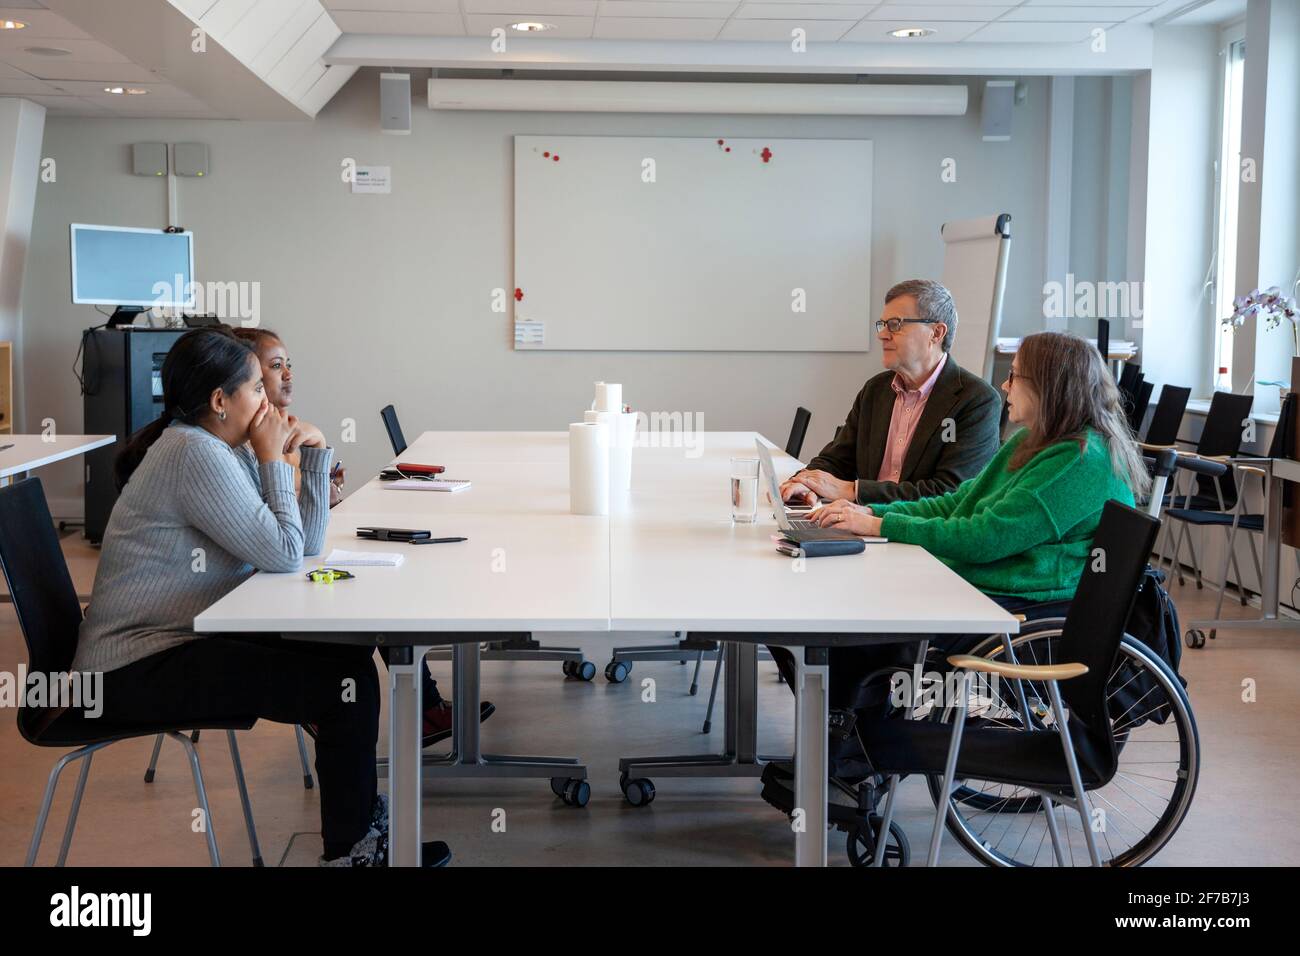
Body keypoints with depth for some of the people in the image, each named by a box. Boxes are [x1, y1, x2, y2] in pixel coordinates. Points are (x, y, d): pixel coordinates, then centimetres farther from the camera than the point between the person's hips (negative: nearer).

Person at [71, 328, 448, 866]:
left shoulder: (223, 450, 11)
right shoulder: (195, 455, -19)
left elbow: (305, 543, 8)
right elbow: (284, 554, -20)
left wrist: (315, 453, 0)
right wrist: (273, 458, -12)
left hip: (179, 641, 10)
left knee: (347, 651, 10)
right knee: (347, 679, -13)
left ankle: (359, 817, 19)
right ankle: (349, 849, 3)